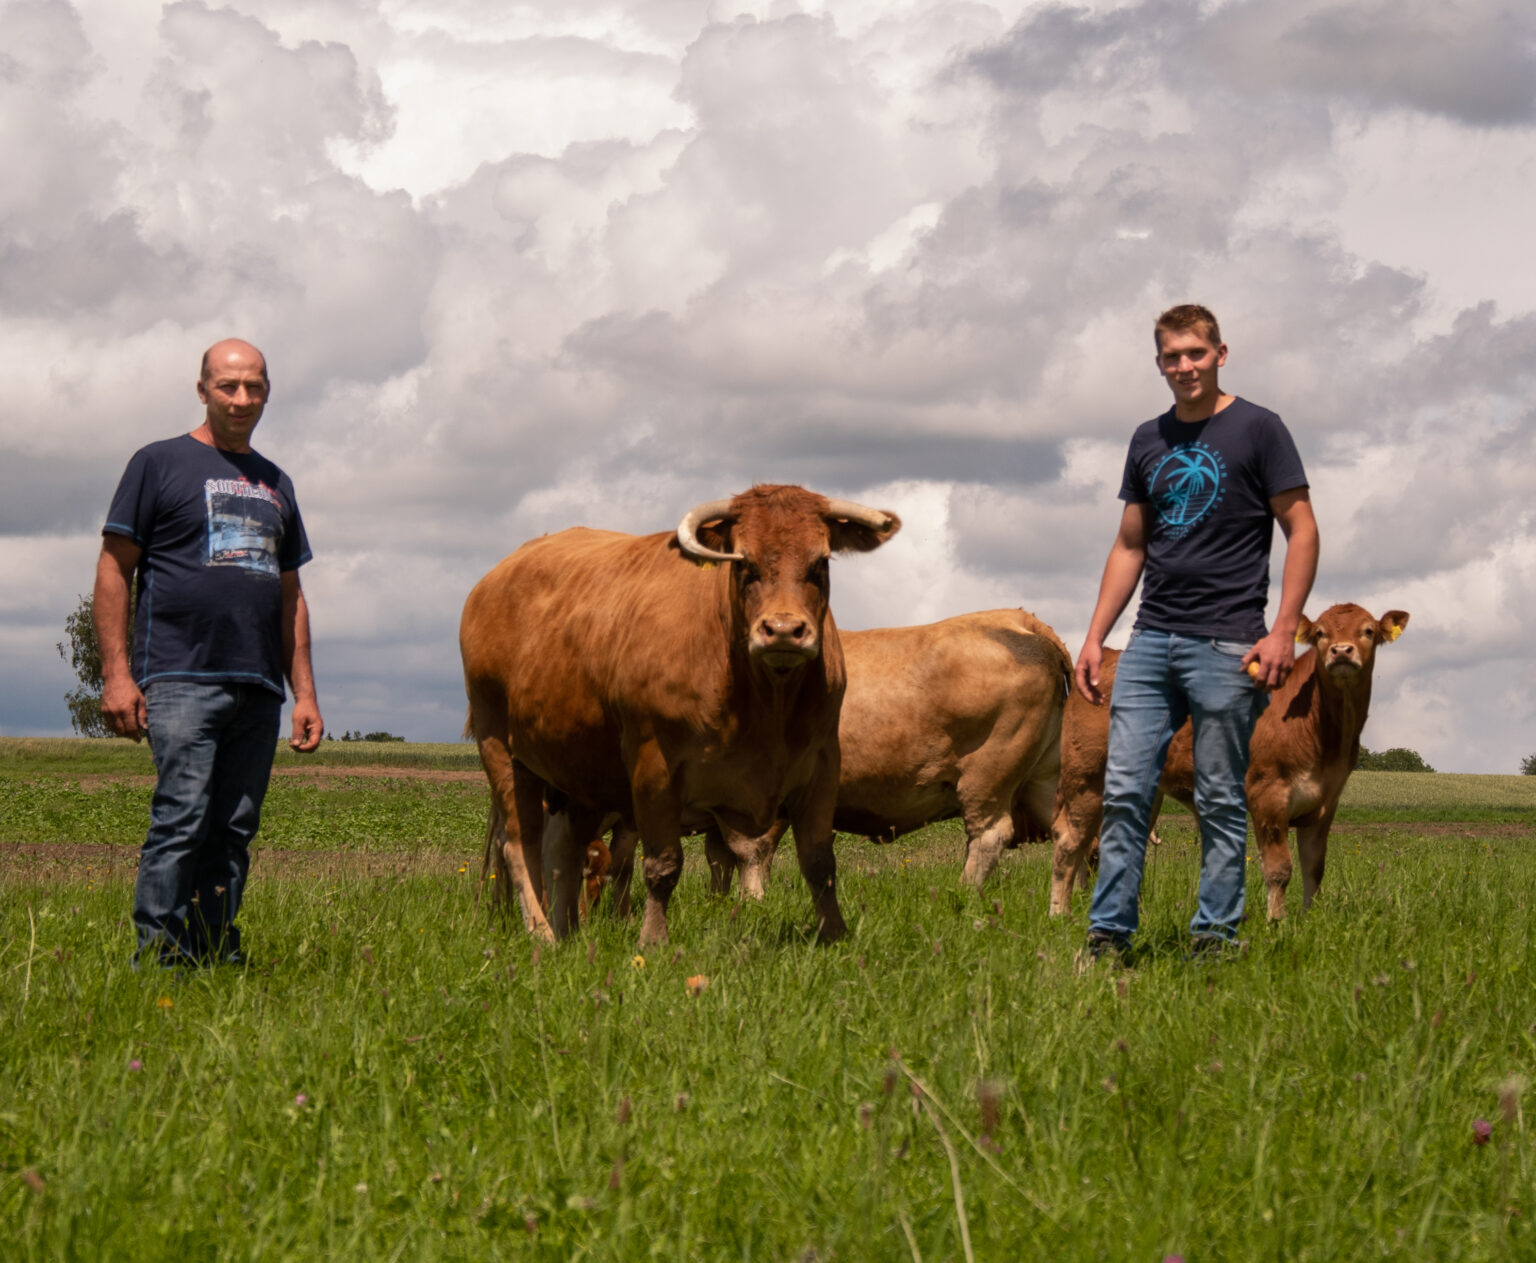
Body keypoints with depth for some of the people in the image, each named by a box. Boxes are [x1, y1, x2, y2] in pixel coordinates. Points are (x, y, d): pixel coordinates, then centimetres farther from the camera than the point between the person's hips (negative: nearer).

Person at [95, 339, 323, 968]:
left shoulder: (275, 484, 21)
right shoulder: (160, 463, 5)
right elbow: (113, 569, 1)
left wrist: (304, 692, 16)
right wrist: (117, 675, -8)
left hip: (259, 687, 5)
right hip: (182, 678, -5)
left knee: (234, 831, 4)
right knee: (182, 819, -13)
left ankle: (218, 958, 9)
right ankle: (157, 958, -10)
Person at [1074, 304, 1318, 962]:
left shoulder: (1257, 429, -1)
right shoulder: (1148, 440, 15)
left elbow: (1302, 532, -3)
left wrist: (1283, 631, -12)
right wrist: (1095, 637, 12)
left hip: (1226, 643, -5)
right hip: (1150, 638, 5)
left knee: (1221, 800, 1)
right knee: (1124, 790, 0)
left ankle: (1215, 938, 7)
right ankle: (1107, 935, 3)